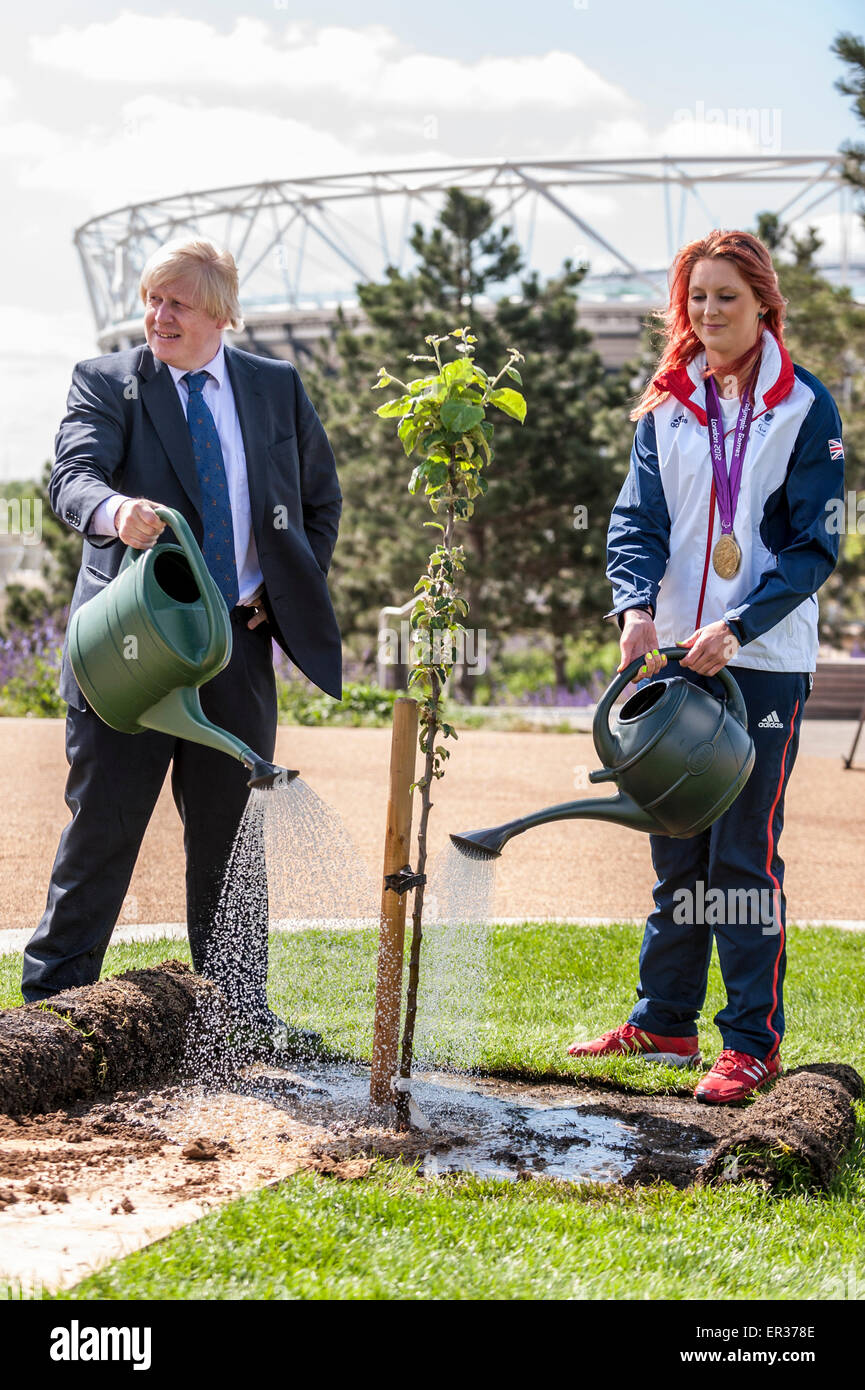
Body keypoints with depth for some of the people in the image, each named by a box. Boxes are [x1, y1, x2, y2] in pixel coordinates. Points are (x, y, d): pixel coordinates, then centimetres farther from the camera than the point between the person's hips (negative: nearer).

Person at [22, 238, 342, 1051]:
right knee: (101, 825, 0)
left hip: (237, 641, 3)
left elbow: (321, 499, 20)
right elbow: (70, 477, -17)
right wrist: (114, 508, -40)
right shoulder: (104, 382, 1)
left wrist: (288, 589, 6)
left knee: (231, 833, 10)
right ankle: (52, 1005, 10)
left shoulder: (276, 388, 11)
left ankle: (239, 1009, 21)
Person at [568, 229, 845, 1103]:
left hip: (764, 660, -4)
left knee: (744, 857, -4)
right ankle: (663, 1022, 22)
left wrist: (738, 624, -19)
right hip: (675, 654, 4)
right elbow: (637, 521, 2)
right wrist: (637, 605, -17)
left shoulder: (805, 408, -3)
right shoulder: (666, 408, 9)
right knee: (676, 854, 12)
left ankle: (753, 1041, 5)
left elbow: (815, 544, -6)